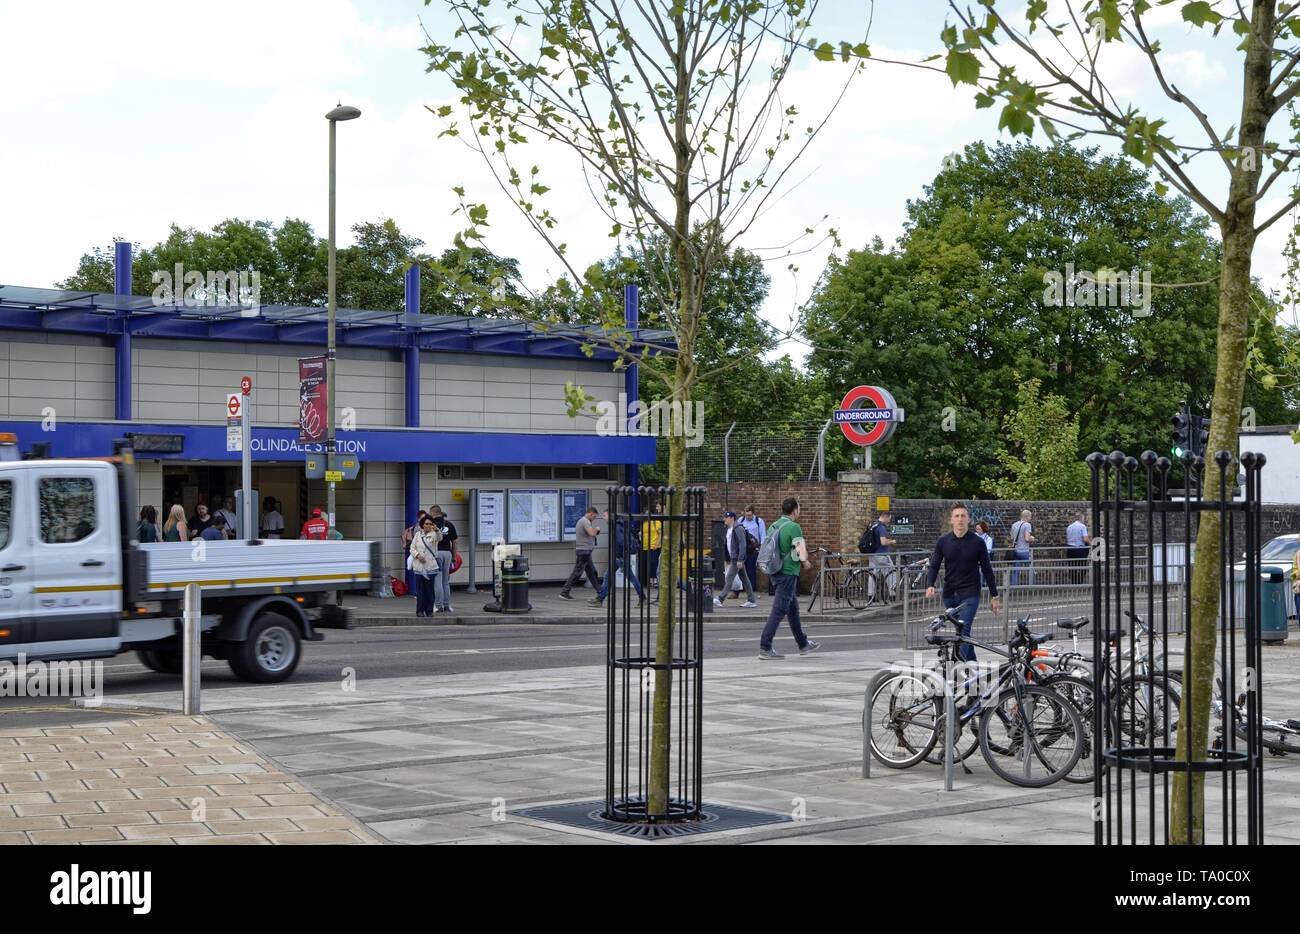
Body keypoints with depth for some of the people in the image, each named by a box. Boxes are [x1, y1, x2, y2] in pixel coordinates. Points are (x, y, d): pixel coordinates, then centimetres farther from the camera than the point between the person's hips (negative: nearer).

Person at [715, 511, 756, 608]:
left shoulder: (738, 529, -15)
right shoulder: (729, 529, 16)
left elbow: (742, 544, -21)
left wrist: (740, 560, -25)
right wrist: (727, 559, 22)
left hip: (737, 558, -10)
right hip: (733, 558, 10)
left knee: (729, 578, -10)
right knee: (744, 578, 11)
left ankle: (720, 600, -12)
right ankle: (751, 601, 13)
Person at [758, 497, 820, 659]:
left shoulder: (773, 526, 9)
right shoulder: (794, 527, -15)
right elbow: (801, 552, -21)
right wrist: (805, 562, 1)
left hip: (776, 573, 9)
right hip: (788, 573, -9)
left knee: (793, 609, 19)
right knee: (779, 611, -7)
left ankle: (803, 644, 30)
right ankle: (765, 648, -8)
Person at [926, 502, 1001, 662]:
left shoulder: (977, 542, -3)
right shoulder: (943, 541, 3)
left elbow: (987, 570, 4)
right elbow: (934, 566, 6)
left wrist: (994, 596, 6)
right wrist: (930, 585, -13)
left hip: (970, 594, -3)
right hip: (950, 595, 4)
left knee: (963, 631, -16)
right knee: (961, 632, 11)